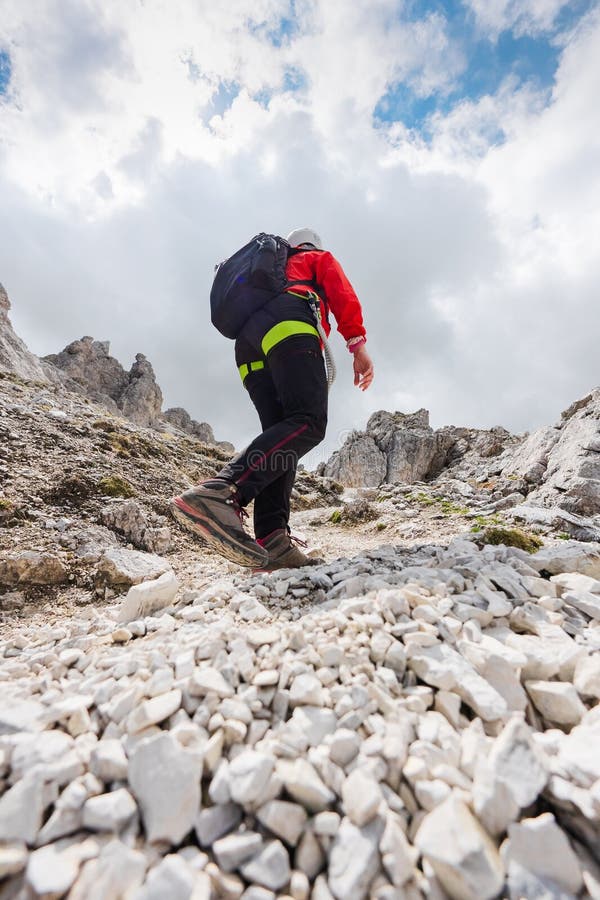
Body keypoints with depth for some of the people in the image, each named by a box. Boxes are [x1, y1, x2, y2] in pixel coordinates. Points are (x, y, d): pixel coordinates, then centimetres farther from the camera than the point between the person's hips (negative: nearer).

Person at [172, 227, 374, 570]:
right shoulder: (320, 258, 31)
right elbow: (342, 294, 9)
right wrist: (359, 346, -1)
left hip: (248, 342, 7)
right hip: (288, 325, -6)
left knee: (282, 434, -6)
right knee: (308, 422, -24)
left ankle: (272, 539, -23)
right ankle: (220, 493, -44)